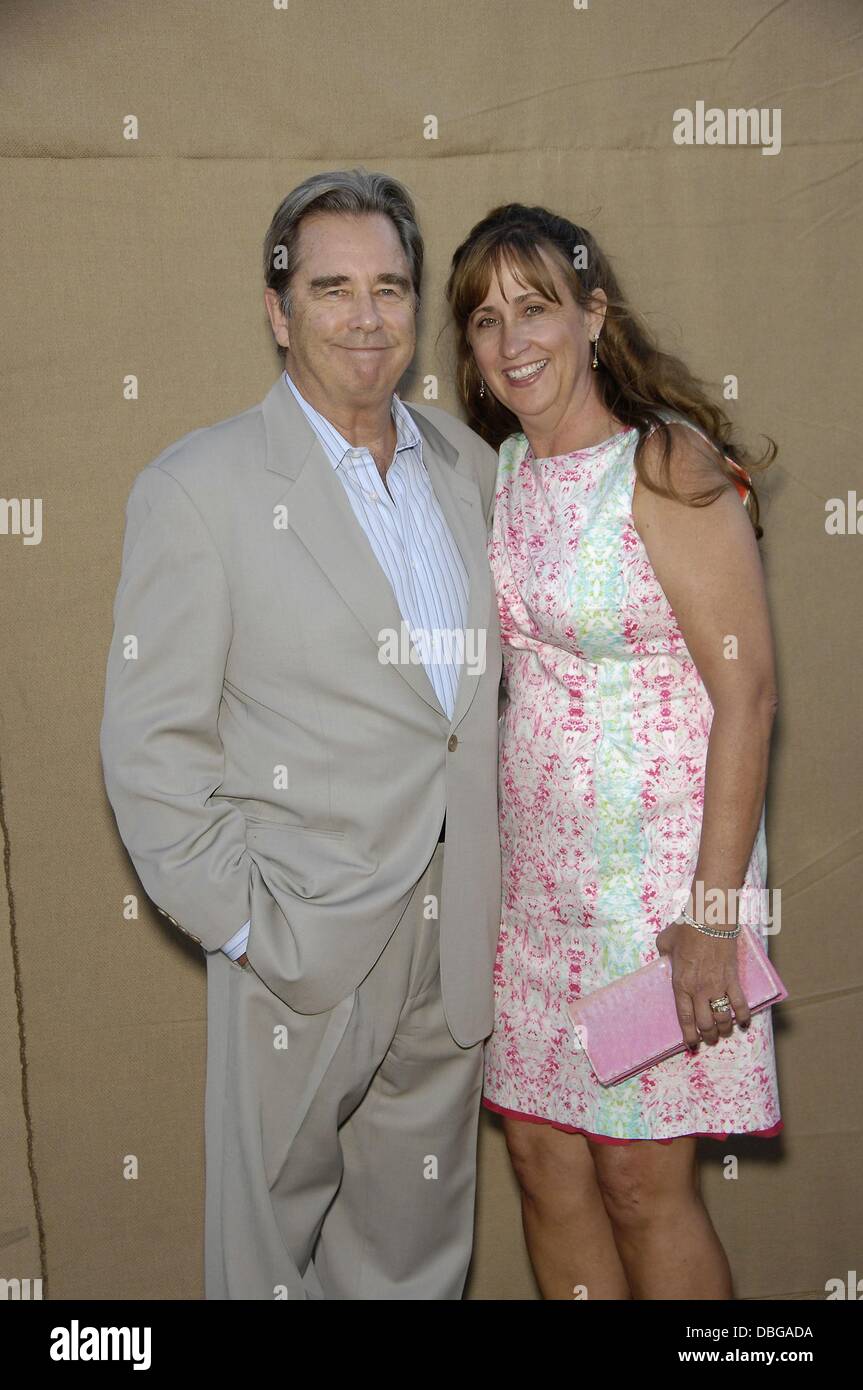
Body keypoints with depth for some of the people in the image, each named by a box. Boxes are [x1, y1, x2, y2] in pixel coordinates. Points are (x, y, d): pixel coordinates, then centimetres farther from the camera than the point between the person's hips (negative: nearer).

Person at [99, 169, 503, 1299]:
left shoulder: (467, 463, 8)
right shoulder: (198, 486, -10)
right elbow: (150, 742, -11)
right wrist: (243, 927, -14)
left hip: (453, 939, 5)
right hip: (304, 942, -5)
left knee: (418, 1246, 20)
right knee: (273, 1234, 13)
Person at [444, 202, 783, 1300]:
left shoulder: (669, 466, -13)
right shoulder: (503, 468, 8)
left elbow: (747, 694, -16)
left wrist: (714, 913, -19)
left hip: (660, 867, -6)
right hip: (538, 868, 6)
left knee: (641, 1181, 3)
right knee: (542, 1158, 12)